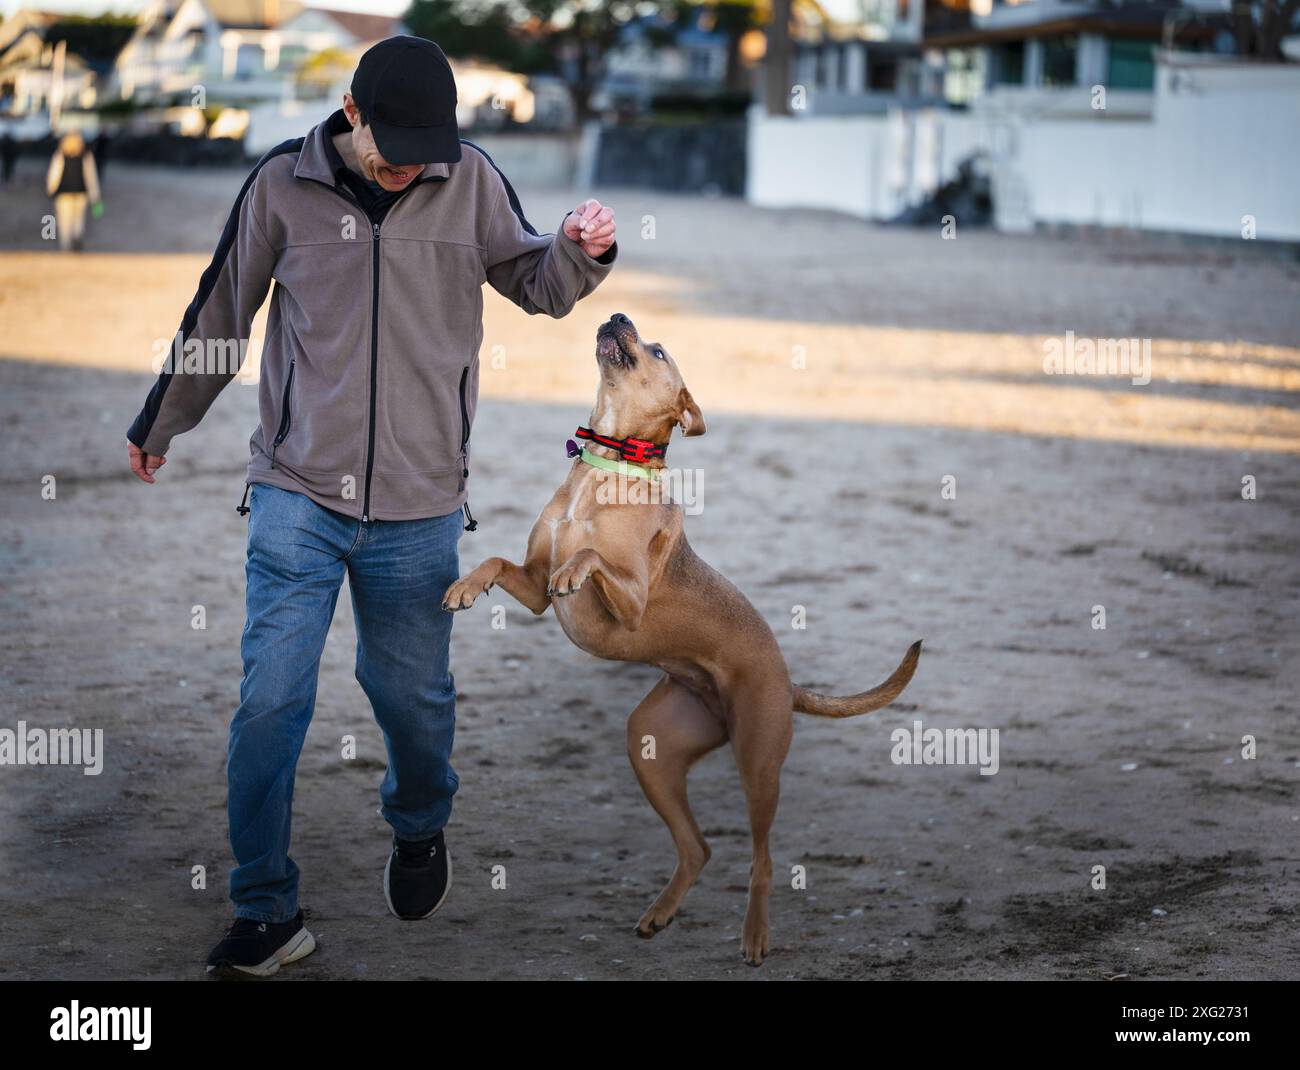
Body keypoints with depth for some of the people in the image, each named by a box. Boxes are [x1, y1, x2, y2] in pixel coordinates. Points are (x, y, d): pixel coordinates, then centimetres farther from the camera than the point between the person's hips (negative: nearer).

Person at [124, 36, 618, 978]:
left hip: (419, 508, 1)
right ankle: (268, 913, 6)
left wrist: (583, 252, -11)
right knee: (271, 698, -6)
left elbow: (536, 284, 13)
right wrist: (158, 426, 20)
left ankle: (420, 830, 43)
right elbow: (219, 313, 10)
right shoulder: (282, 185, -3)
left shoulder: (471, 182, -1)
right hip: (297, 493, -1)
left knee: (413, 696, 11)